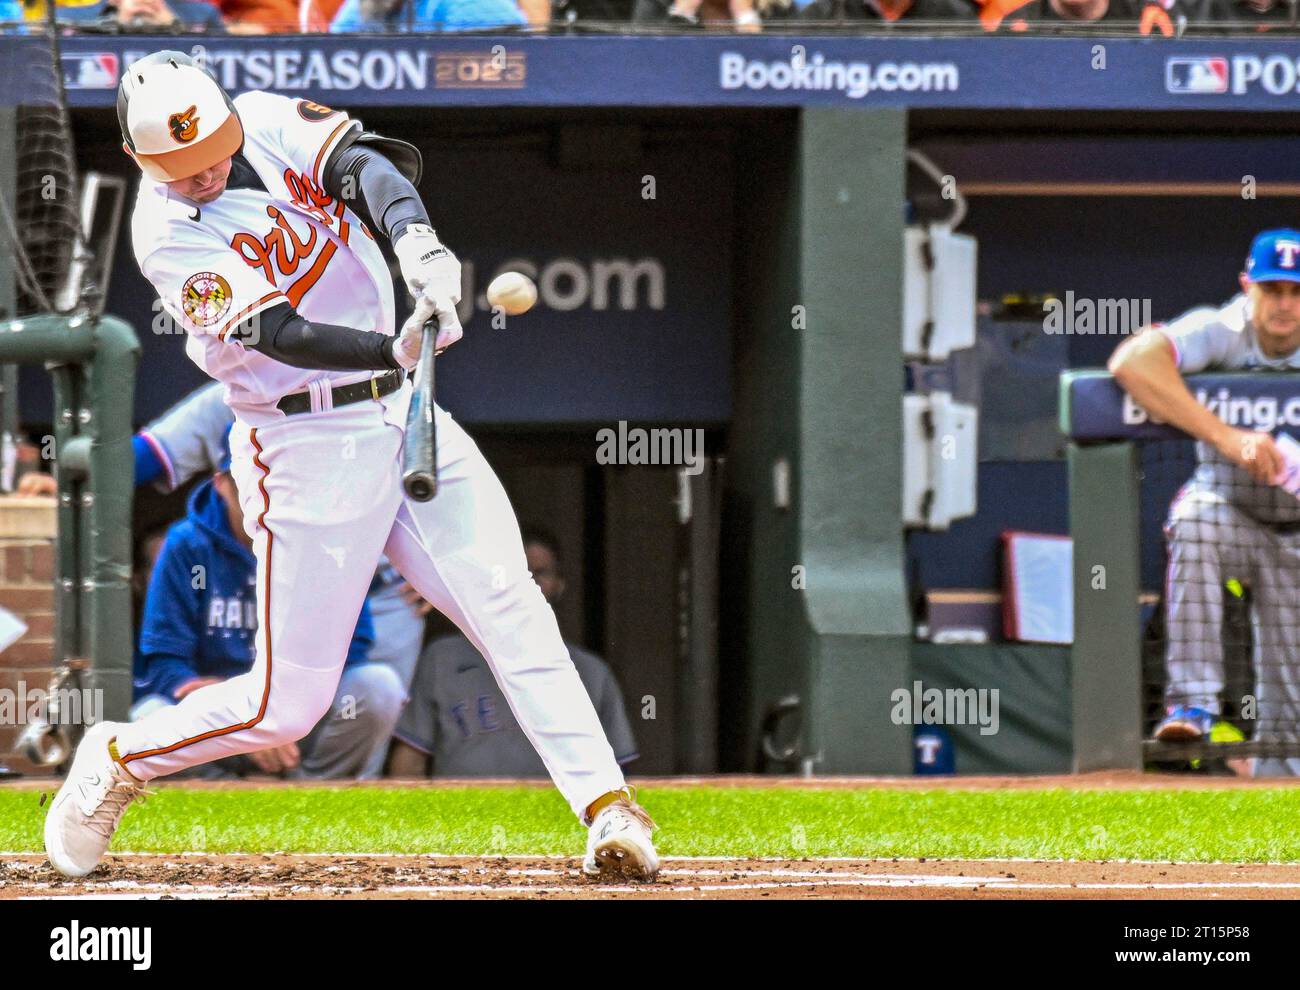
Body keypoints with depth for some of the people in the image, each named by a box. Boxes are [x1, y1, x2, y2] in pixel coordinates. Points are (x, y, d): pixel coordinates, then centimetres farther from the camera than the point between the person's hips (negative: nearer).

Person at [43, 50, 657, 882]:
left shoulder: (269, 122, 0)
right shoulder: (168, 235, -14)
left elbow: (366, 163, -17)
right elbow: (280, 334, -24)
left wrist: (417, 241, -37)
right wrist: (396, 351, -36)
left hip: (402, 410, 5)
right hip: (306, 445, -5)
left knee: (509, 607, -10)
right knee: (288, 704, -2)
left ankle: (608, 806, -12)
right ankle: (120, 760, 22)